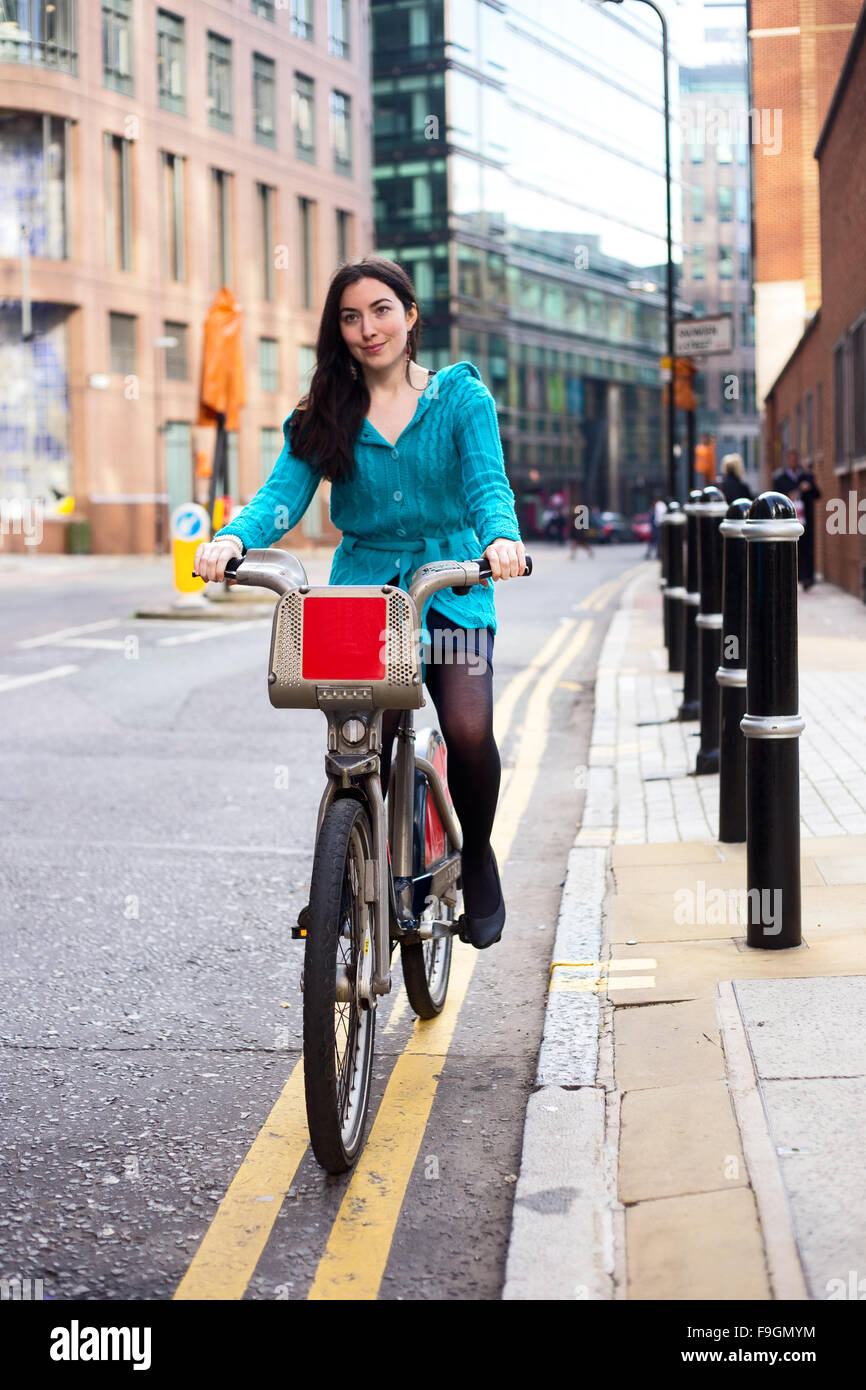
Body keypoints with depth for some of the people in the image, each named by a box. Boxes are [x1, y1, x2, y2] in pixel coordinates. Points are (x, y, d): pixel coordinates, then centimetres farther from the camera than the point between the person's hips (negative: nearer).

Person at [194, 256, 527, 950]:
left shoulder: (461, 394, 2)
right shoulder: (324, 415, 7)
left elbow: (488, 483, -10)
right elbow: (284, 494, -5)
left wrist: (501, 536, -34)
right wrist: (233, 537, -27)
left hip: (452, 588, -1)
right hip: (361, 587, 2)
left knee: (468, 731, -20)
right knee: (367, 742, -13)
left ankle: (476, 856, 9)